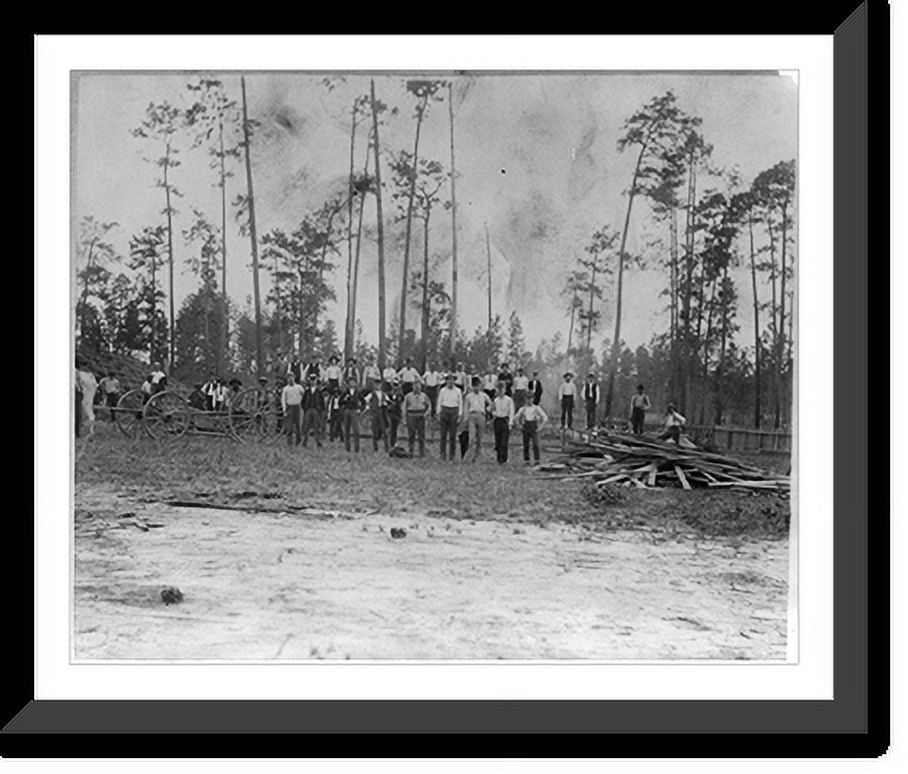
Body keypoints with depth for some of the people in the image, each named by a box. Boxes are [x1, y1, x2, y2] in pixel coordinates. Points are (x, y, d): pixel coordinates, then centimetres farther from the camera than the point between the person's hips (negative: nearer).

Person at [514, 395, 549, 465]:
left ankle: (537, 461, -10)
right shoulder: (523, 409, 8)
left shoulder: (537, 408, 0)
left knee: (535, 444, -13)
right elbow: (515, 418, 17)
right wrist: (519, 426, 6)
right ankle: (526, 461, 10)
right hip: (526, 427, 3)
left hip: (534, 428, -3)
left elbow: (545, 418, -2)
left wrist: (540, 427, -6)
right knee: (526, 445, 3)